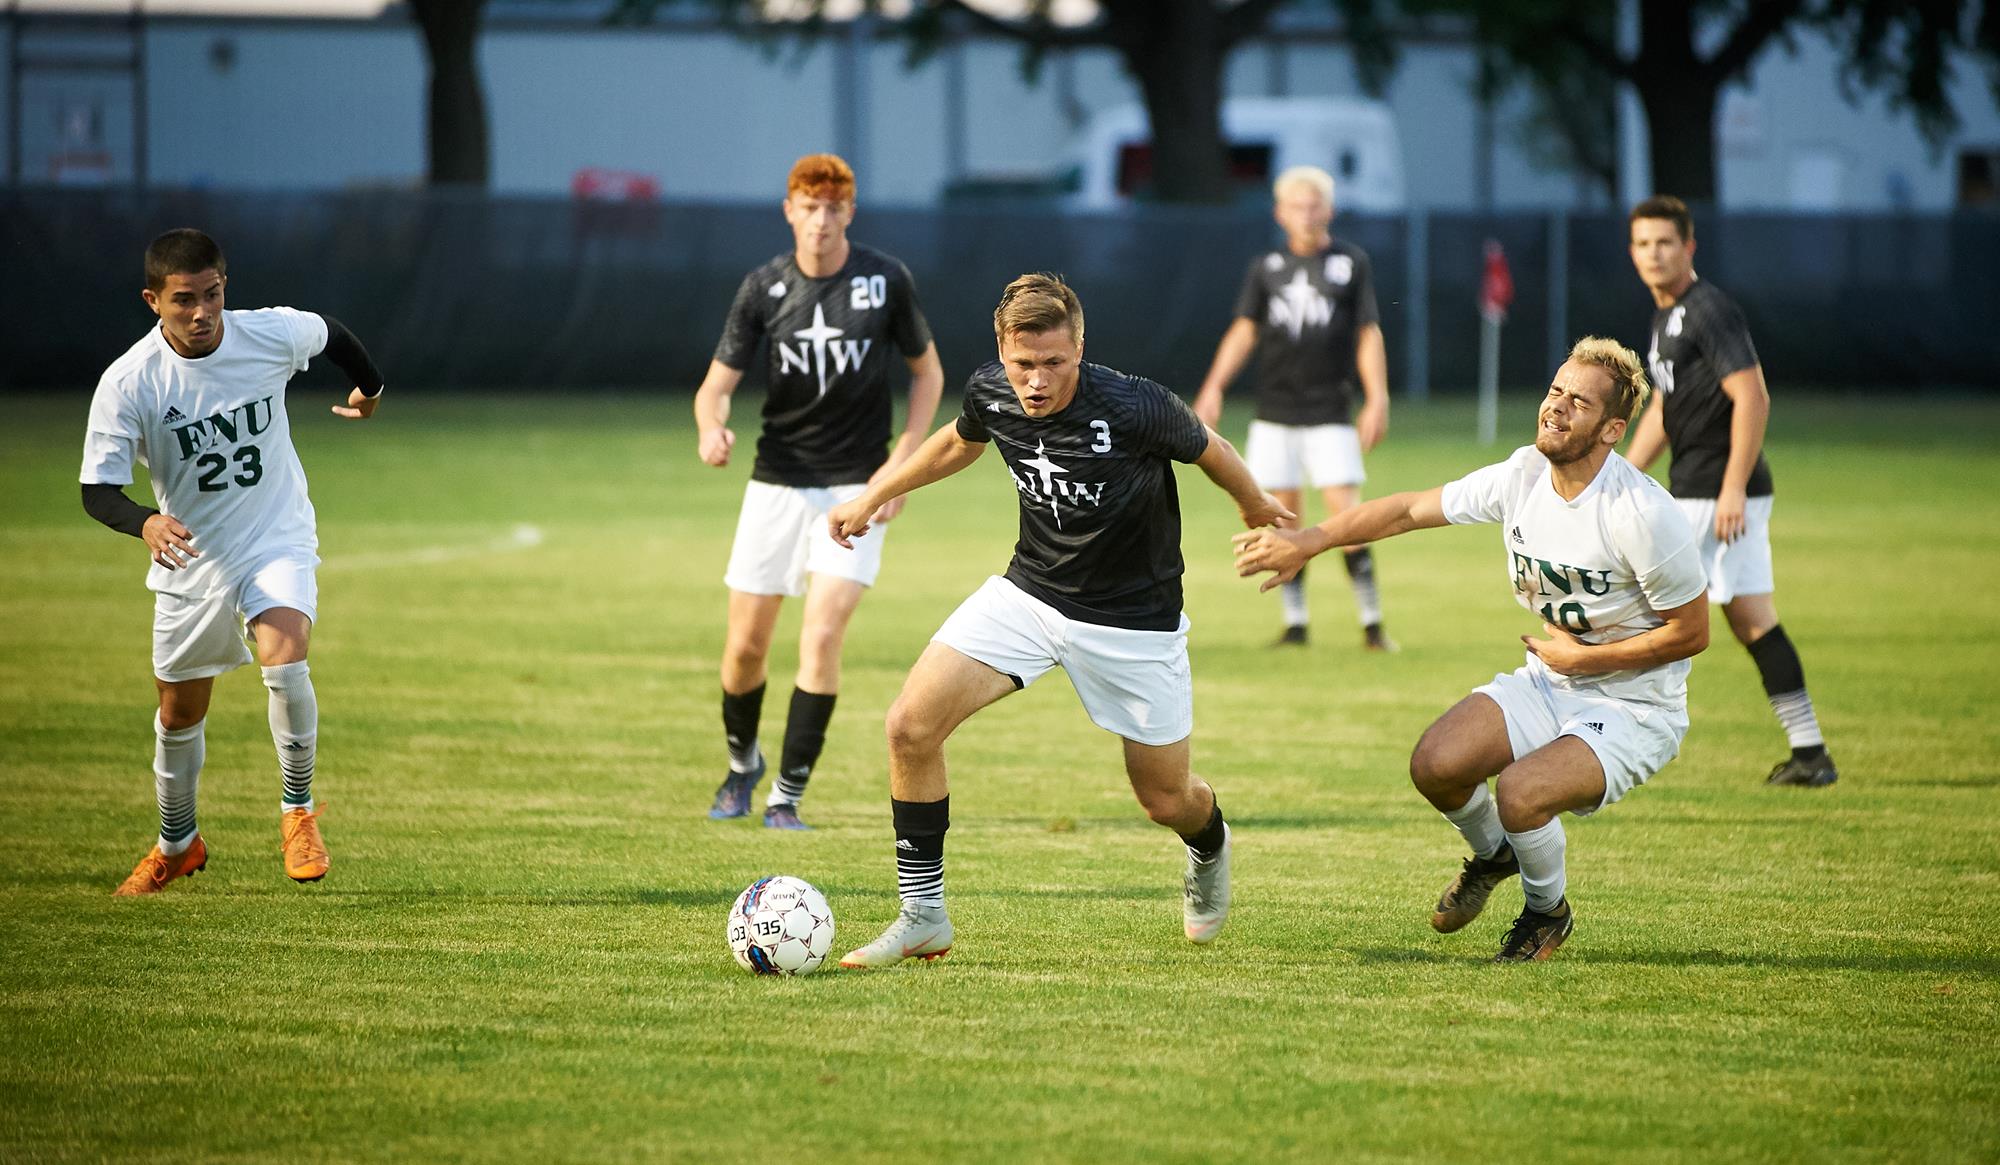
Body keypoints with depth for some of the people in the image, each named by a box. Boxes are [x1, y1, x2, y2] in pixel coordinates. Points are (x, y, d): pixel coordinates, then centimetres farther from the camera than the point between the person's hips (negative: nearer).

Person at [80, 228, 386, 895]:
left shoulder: (273, 335, -15)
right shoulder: (128, 383, -20)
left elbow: (331, 334, 9)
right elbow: (97, 490, -20)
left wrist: (369, 388, 29)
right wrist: (145, 523, -42)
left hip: (279, 540, -1)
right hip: (191, 557, 1)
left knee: (284, 663, -27)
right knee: (179, 714, 13)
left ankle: (298, 809, -4)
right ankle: (177, 844, 39)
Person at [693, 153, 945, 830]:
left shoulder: (886, 280, -6)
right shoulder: (763, 288, -4)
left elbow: (928, 372, 6)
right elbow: (717, 383, -4)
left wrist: (902, 462, -5)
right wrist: (712, 427, -28)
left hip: (856, 486, -2)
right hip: (777, 482, 2)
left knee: (822, 636, -16)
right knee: (746, 643, 4)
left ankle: (787, 794, -6)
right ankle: (742, 763, 33)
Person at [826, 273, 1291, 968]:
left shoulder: (1136, 409, -28)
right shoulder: (990, 395, -14)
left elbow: (1207, 450, -5)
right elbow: (960, 443, 13)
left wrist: (1257, 508, 14)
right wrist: (873, 497, 21)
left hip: (1133, 618, -3)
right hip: (1029, 592, 3)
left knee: (1166, 801, 8)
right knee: (911, 725, -16)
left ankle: (1209, 848, 48)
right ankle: (923, 917, -3)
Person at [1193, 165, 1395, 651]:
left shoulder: (1351, 263, 3)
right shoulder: (1266, 268, 8)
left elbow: (1369, 336, 2)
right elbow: (1244, 330, 3)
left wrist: (1377, 400, -7)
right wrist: (1214, 388, -9)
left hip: (1330, 412, -2)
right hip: (1274, 412, 2)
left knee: (1346, 511, -10)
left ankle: (1372, 622, -4)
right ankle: (1295, 621, 11)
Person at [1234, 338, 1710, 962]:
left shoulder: (1644, 515, -25)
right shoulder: (1522, 476, -6)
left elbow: (1691, 631, -16)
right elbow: (1411, 509, 3)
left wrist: (1584, 657, -14)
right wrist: (1310, 539, -6)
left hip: (1634, 709, -6)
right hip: (1547, 684, 6)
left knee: (1519, 791, -30)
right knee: (1435, 764, -17)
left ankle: (1548, 910, 3)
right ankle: (1493, 856, 19)